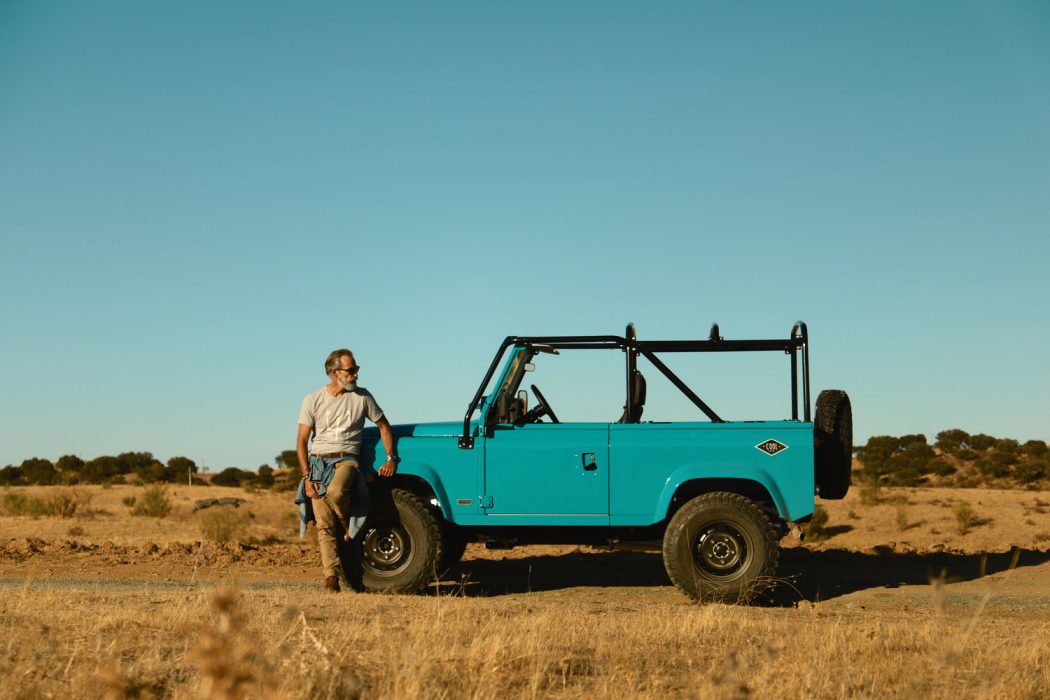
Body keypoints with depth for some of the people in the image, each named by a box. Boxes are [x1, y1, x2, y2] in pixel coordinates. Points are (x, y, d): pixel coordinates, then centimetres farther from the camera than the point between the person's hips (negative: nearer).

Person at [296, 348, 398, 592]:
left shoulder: (362, 397, 4)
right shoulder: (313, 400, 1)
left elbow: (384, 427, 16)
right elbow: (302, 441, 0)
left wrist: (391, 458, 7)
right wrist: (307, 477, -8)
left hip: (346, 460, -1)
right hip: (318, 462, 1)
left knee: (335, 492, -34)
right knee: (324, 525, -9)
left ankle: (349, 531, -6)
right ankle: (331, 578, -8)